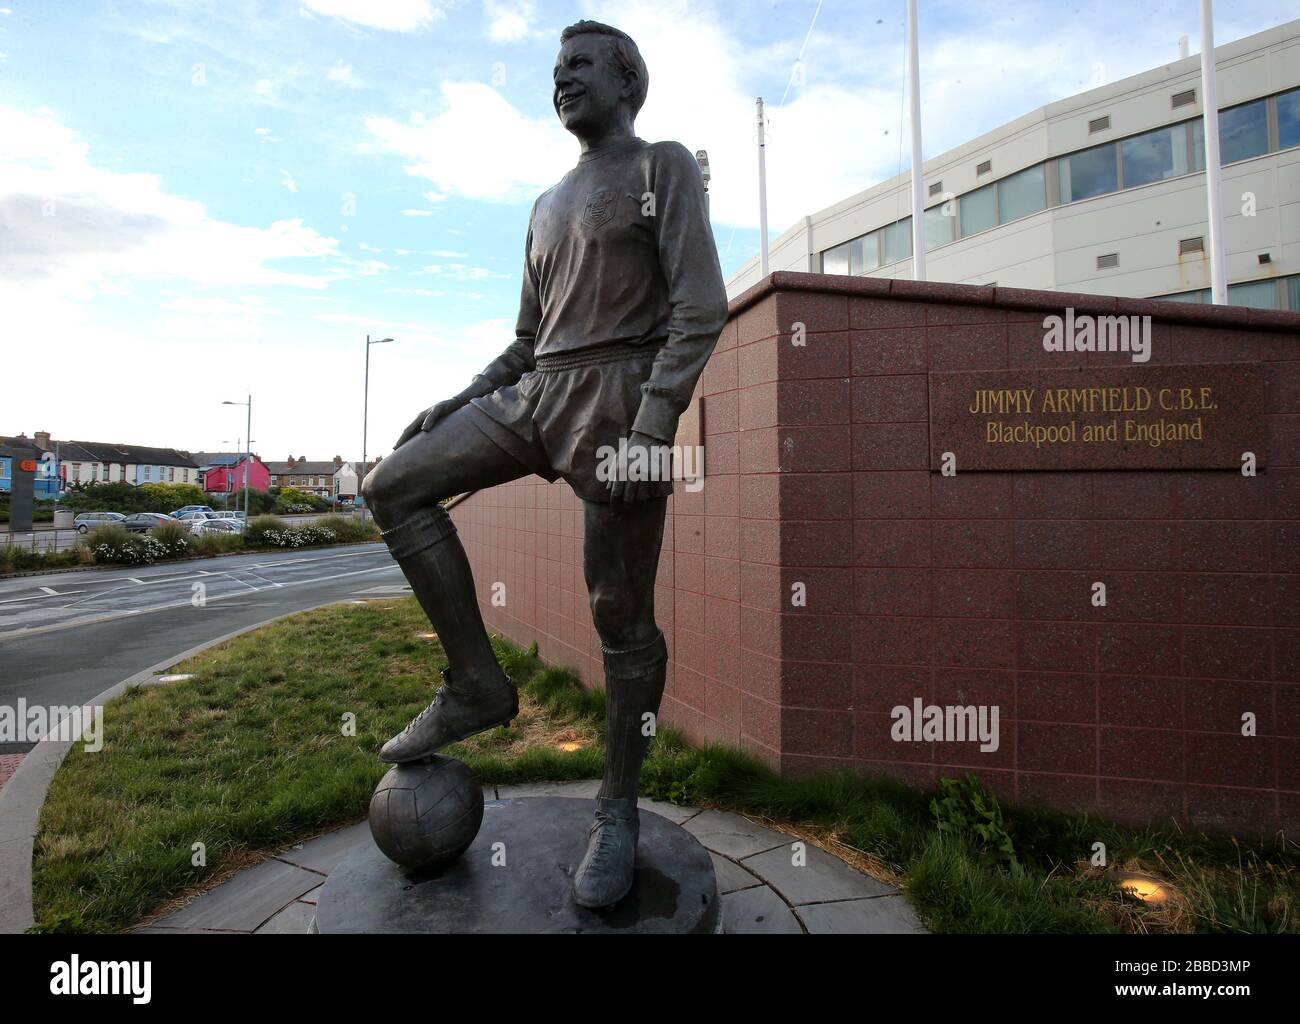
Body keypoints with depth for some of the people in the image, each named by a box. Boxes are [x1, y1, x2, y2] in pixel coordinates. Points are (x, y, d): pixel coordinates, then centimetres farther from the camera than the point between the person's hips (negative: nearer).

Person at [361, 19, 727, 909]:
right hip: (536, 391, 7)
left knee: (623, 618, -6)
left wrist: (651, 426, -22)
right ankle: (477, 683, 0)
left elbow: (701, 307, -8)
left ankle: (619, 810, 11)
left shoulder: (664, 168, 7)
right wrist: (459, 406, 13)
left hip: (620, 392, -7)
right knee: (395, 487, -6)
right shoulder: (548, 206, 27)